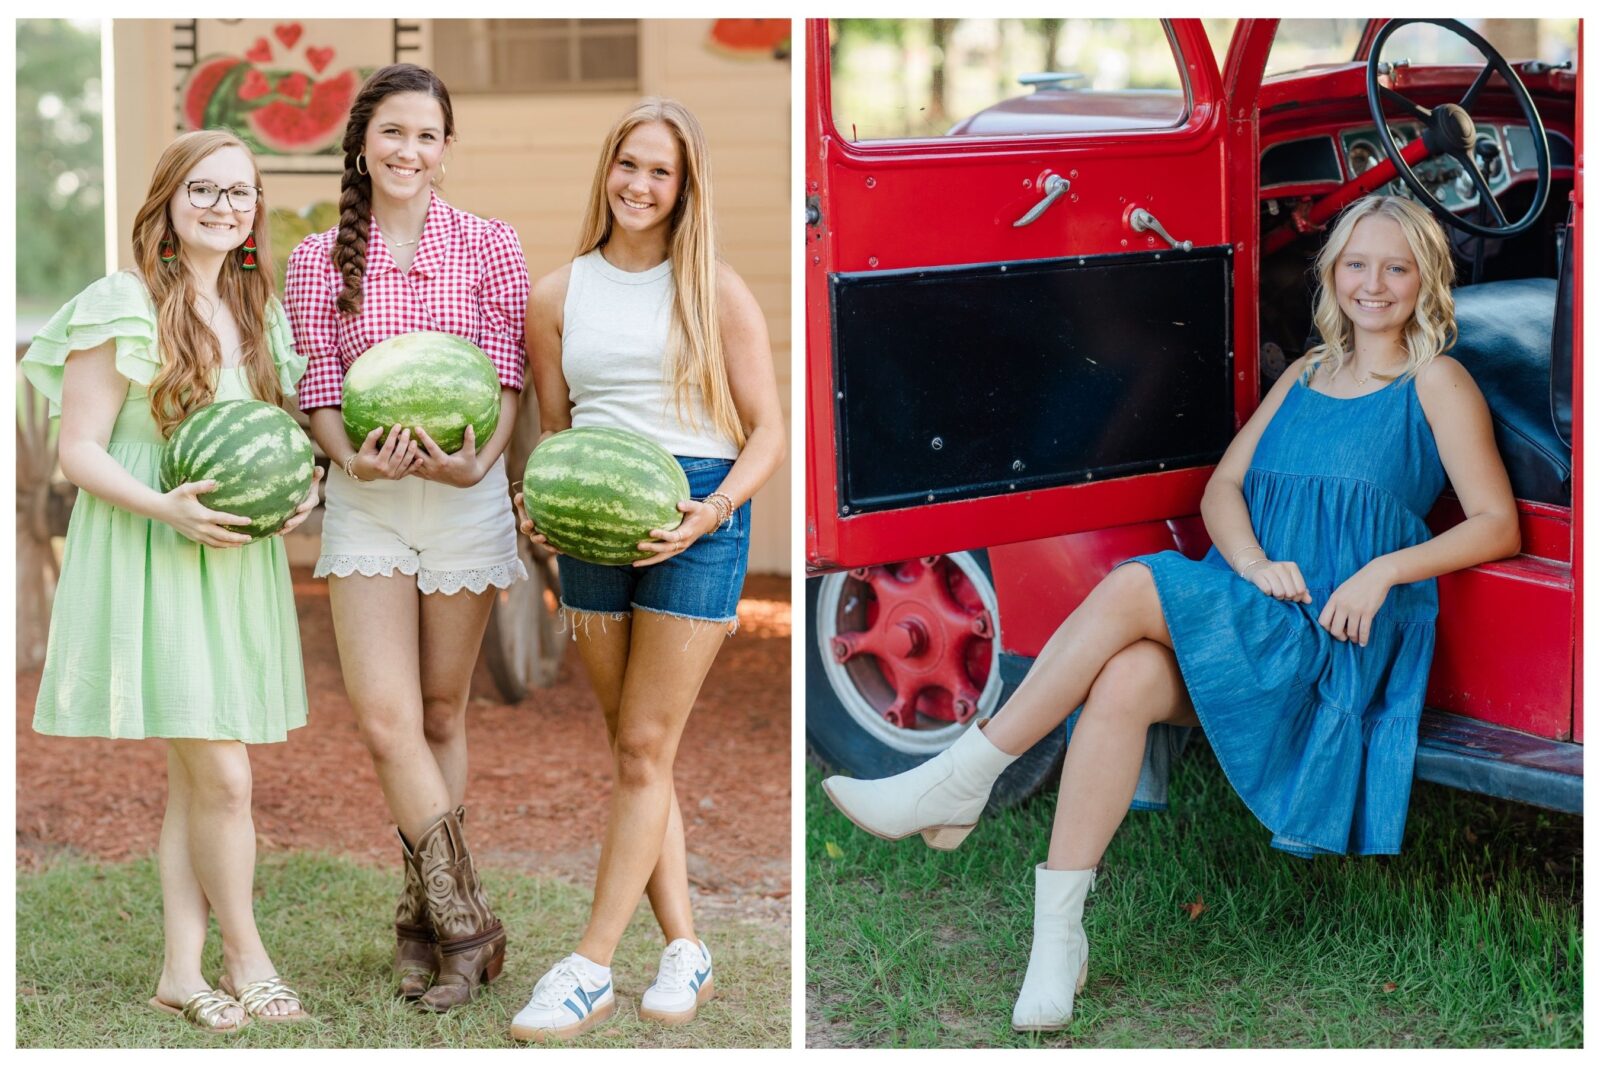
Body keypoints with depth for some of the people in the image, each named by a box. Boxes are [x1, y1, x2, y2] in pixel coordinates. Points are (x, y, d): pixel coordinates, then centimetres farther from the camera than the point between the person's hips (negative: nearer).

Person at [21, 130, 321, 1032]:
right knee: (223, 778, -9)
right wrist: (164, 507, -23)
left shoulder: (258, 312, 13)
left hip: (239, 559, 7)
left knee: (195, 777, 8)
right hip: (154, 562, -7)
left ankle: (184, 970, 14)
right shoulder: (124, 307, -8)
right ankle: (247, 958, 8)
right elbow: (79, 451, -9)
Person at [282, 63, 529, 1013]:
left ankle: (428, 920, 17)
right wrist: (353, 458, -18)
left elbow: (508, 377, -1)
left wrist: (476, 462, -20)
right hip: (365, 502, 1)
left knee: (443, 713, 8)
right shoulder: (322, 260, 6)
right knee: (386, 718, -10)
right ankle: (466, 923, -2)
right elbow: (319, 388, 2)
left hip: (465, 496, -1)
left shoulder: (489, 247, 2)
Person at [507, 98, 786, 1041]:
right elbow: (552, 431, 16)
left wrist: (714, 511, -14)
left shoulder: (715, 291, 3)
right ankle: (686, 948, 13)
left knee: (644, 749, -5)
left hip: (694, 515, -4)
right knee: (633, 749, 5)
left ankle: (591, 966, -4)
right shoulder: (560, 295, 11)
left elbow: (769, 431, 2)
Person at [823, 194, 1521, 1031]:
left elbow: (1497, 526, -1)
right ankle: (1058, 937, -32)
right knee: (1124, 684, -30)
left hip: (1335, 639, -5)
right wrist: (1251, 562, -5)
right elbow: (1221, 488, 16)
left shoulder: (1435, 382, 5)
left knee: (1131, 589, -29)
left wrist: (1385, 571, -14)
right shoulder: (1308, 373, 23)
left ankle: (961, 781, -24)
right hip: (1249, 617, 5)